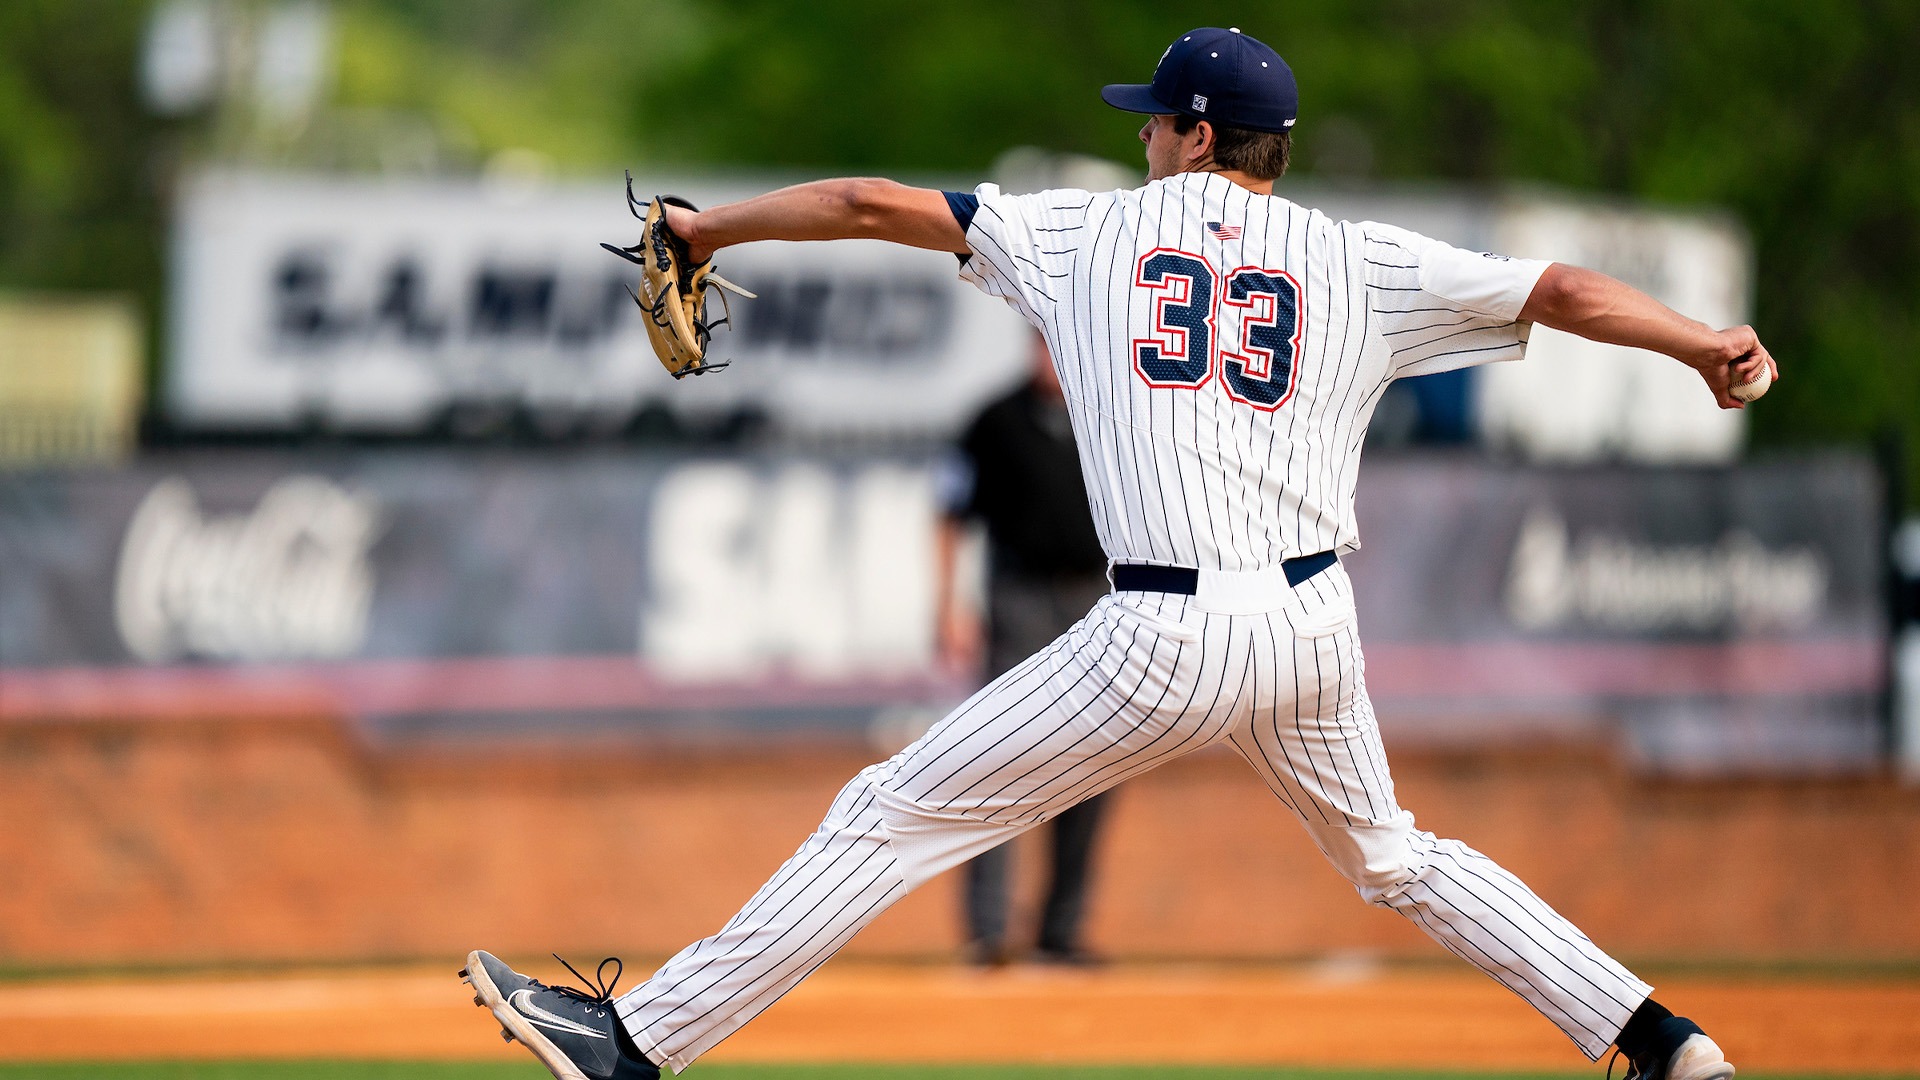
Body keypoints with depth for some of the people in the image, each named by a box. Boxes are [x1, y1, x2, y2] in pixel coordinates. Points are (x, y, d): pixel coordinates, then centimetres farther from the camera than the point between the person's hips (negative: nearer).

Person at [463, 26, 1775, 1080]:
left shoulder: (1091, 233, 8)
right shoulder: (1361, 265, 9)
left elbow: (871, 203, 13)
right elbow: (1560, 290, 5)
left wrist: (712, 224, 26)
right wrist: (1708, 344, 15)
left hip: (1169, 643, -4)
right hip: (1313, 629, 4)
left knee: (893, 816, 2)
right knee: (1394, 857, 27)